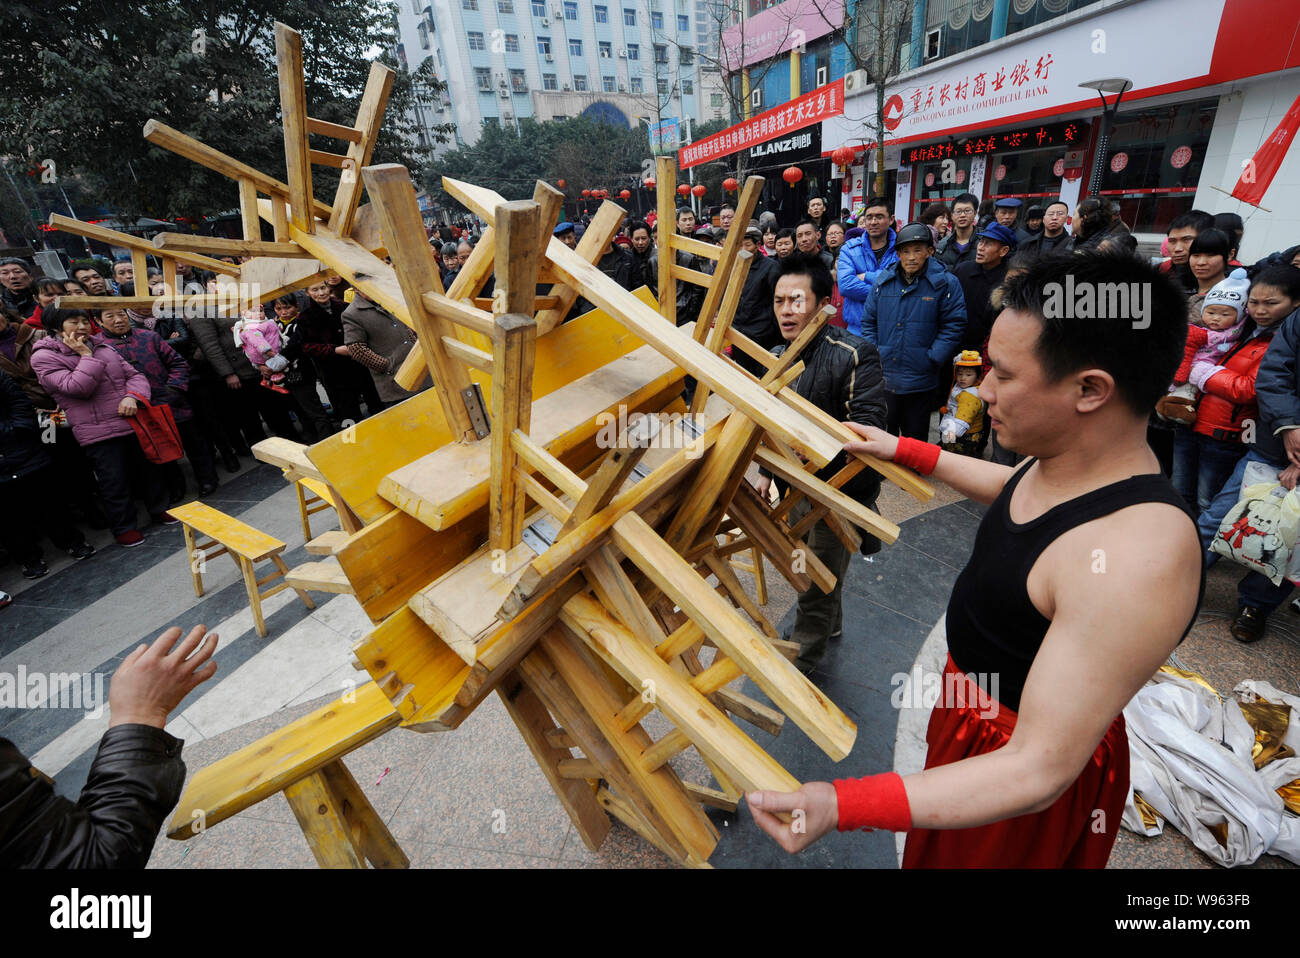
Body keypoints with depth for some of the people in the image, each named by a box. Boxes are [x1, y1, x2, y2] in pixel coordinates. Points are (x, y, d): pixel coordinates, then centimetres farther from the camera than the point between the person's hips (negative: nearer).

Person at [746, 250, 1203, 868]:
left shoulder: (1136, 561, -40)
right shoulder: (1066, 458, -13)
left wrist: (842, 806, -44)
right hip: (975, 702, 7)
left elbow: (1039, 772, -37)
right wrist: (906, 452, 10)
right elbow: (1008, 486, 13)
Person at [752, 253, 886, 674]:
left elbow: (866, 429, -29)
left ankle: (799, 664, 26)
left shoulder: (855, 355, -22)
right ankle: (830, 624, 53)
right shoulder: (777, 357, 2)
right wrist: (768, 472, 11)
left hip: (841, 490, -7)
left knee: (817, 584, 4)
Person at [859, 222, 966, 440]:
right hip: (882, 379, 3)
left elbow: (954, 325, -3)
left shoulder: (945, 283, -3)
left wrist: (931, 359, -11)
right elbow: (869, 322, 11)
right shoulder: (883, 280, 6)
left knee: (915, 439, 12)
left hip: (920, 383, -2)